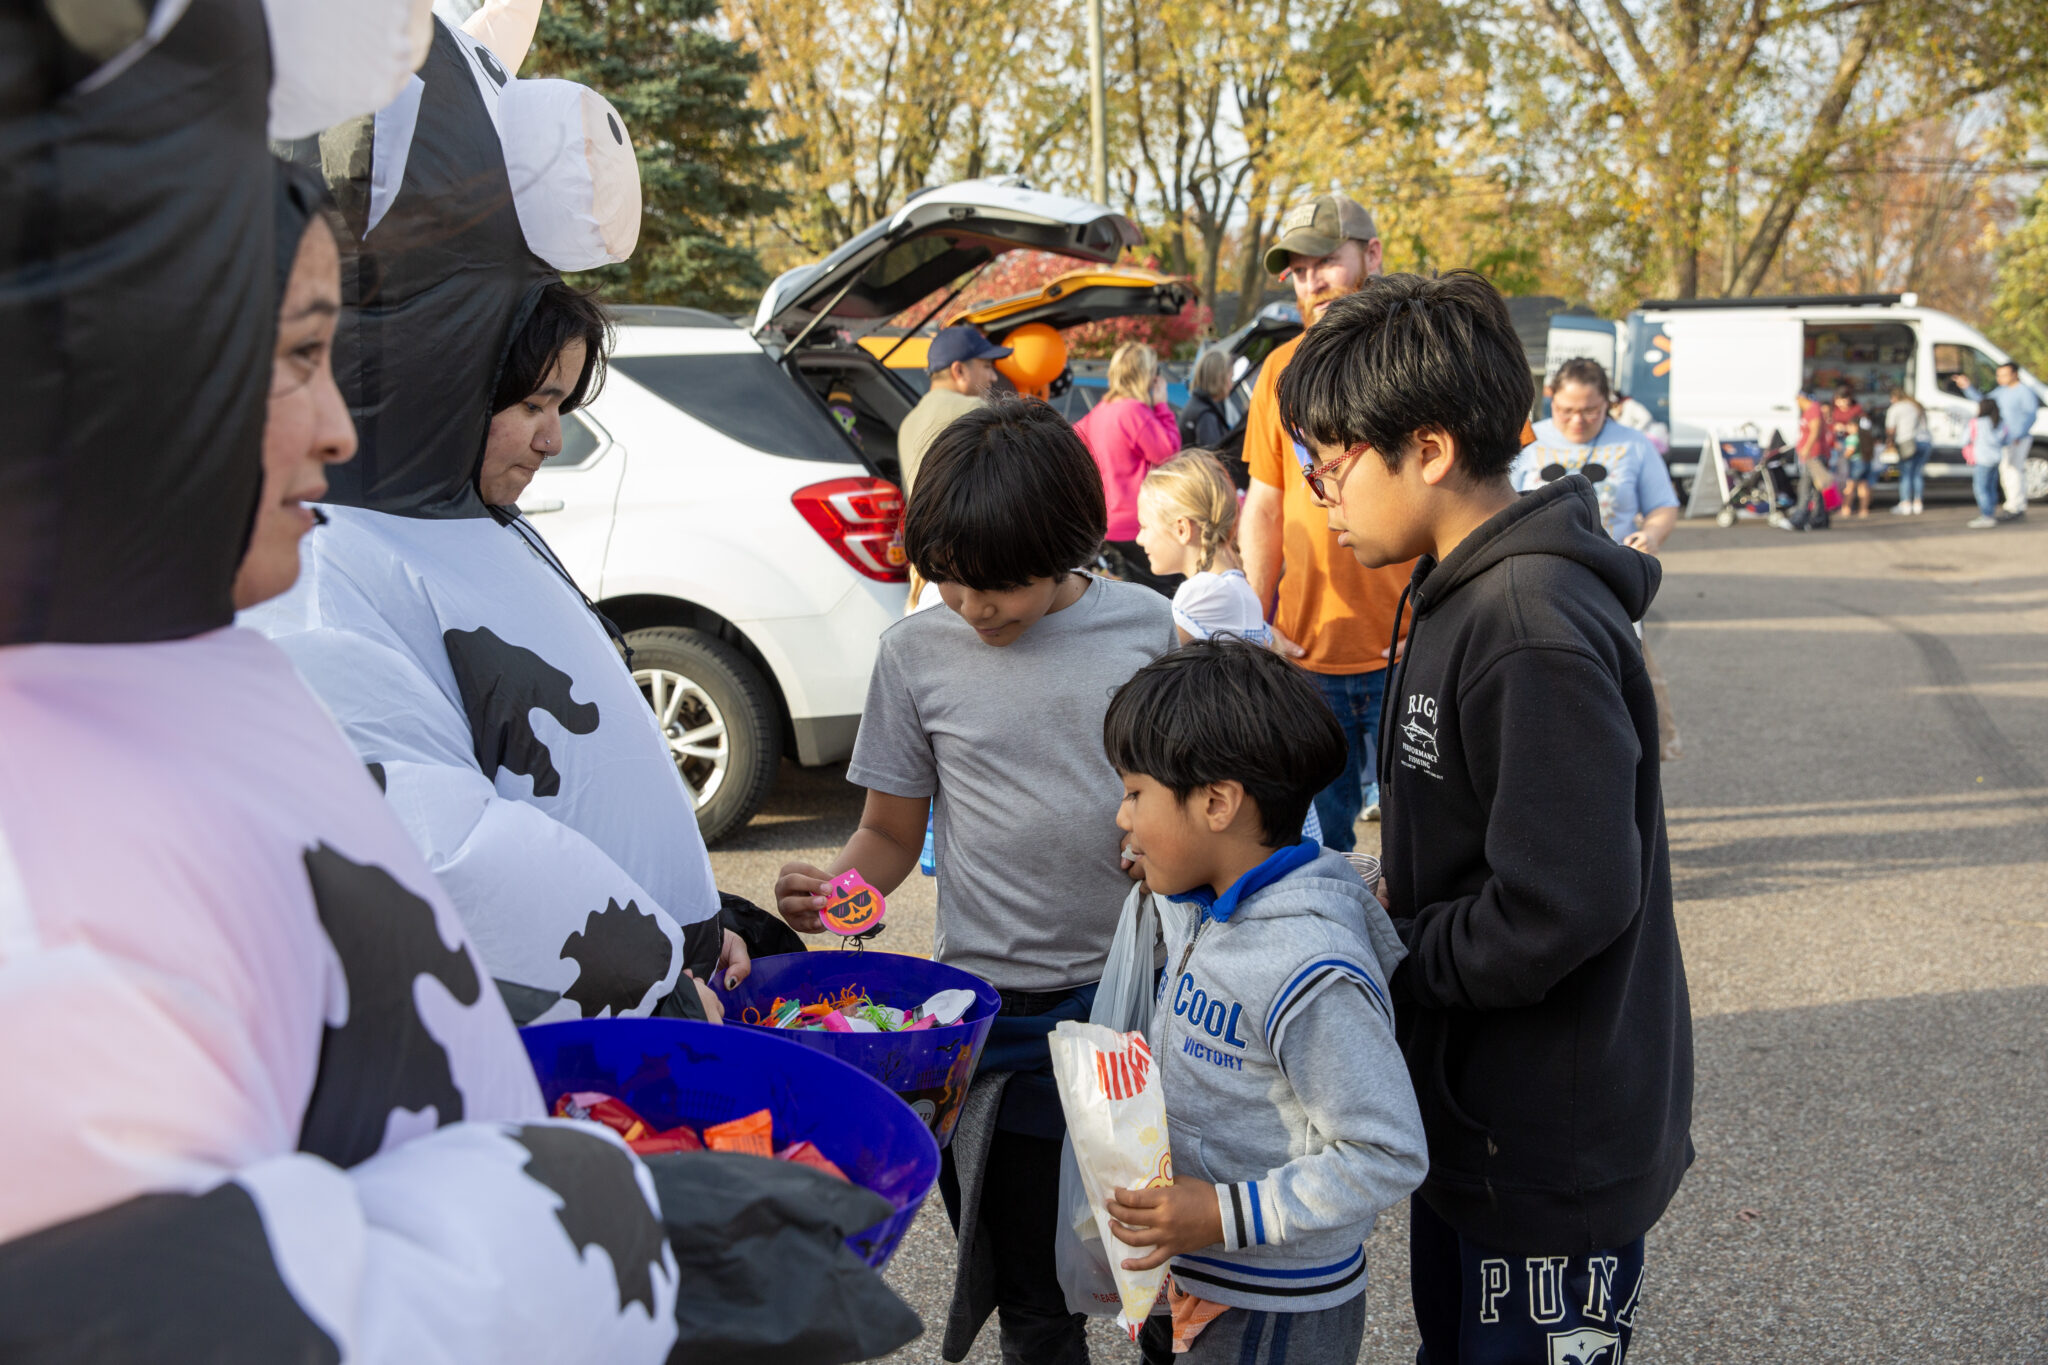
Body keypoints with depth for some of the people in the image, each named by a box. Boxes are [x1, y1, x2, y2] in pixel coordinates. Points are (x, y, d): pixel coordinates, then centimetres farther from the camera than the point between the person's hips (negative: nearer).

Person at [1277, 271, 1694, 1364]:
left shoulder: (1534, 636, -27)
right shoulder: (1460, 593, 6)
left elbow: (1565, 906, -30)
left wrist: (1390, 953, -18)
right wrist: (1389, 922, 2)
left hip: (1554, 1158, -10)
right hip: (1475, 1120, 10)